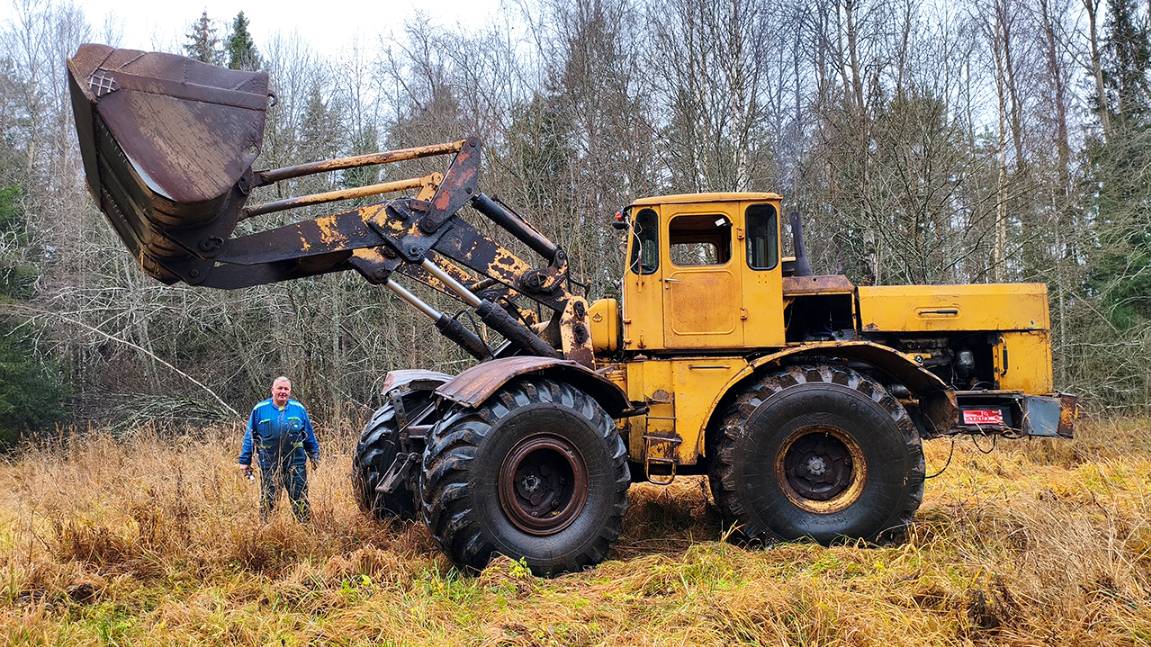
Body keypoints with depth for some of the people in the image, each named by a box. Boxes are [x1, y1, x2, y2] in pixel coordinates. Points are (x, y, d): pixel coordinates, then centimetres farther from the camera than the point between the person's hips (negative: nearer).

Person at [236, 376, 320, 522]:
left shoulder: (299, 409, 4)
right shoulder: (260, 409, 0)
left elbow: (309, 435, 11)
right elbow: (250, 437, 4)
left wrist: (315, 456, 10)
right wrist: (245, 461, 2)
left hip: (295, 465, 1)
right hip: (269, 466, 0)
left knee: (300, 500, 5)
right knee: (268, 502, 9)